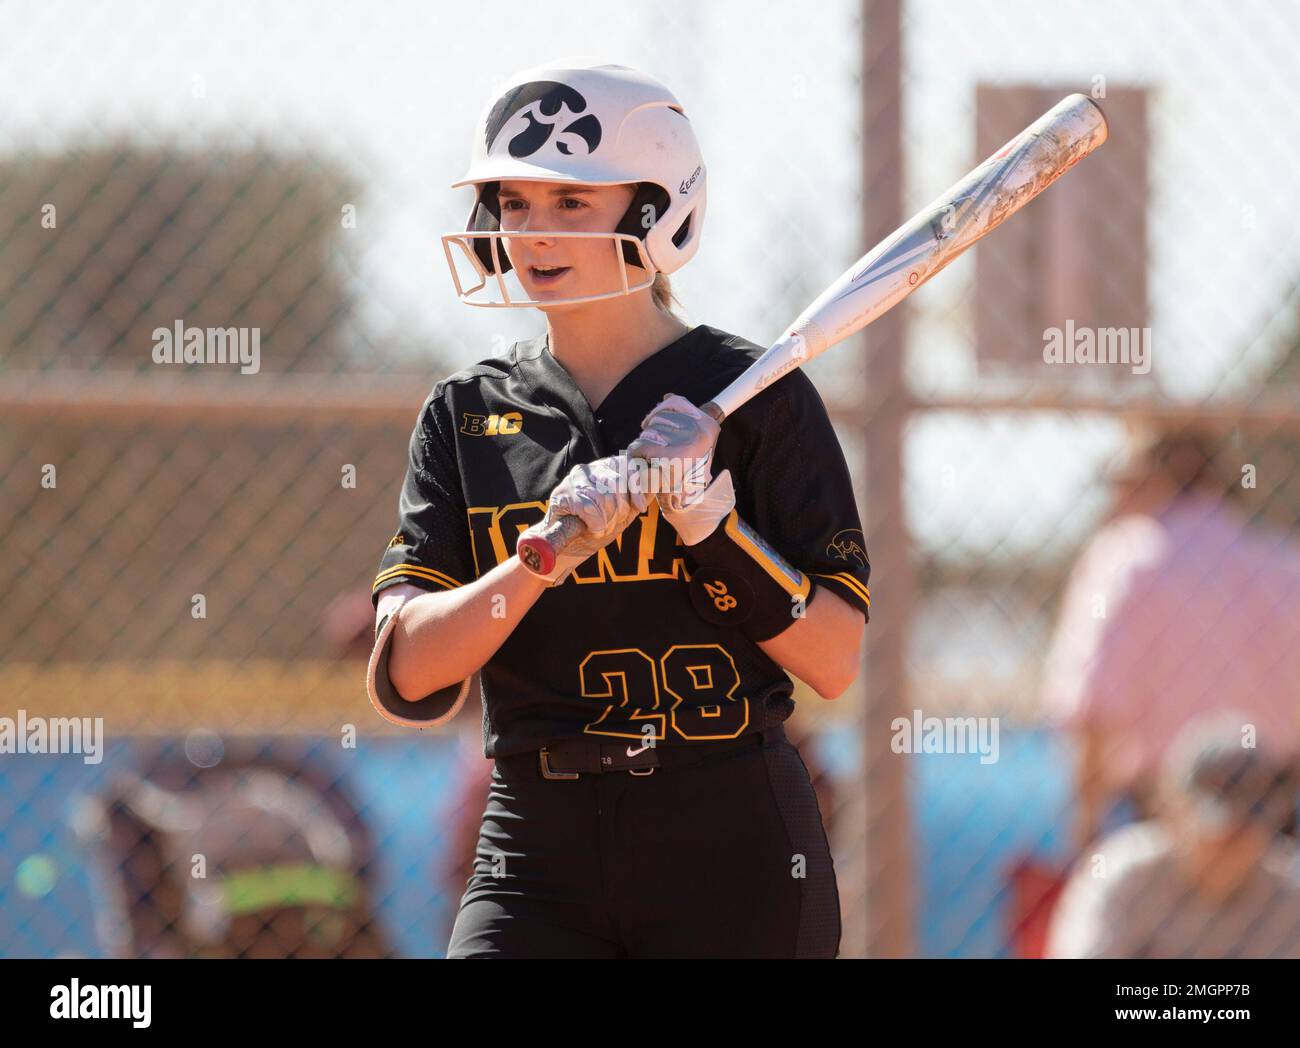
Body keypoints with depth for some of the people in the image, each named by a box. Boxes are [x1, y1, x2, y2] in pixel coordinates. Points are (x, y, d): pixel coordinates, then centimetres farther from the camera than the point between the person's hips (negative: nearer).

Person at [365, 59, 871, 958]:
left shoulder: (753, 396, 0)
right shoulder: (468, 413, 8)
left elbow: (836, 660, -6)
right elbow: (403, 679, -4)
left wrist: (713, 523, -18)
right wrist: (544, 555, -18)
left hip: (732, 852, -2)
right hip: (538, 851, 2)